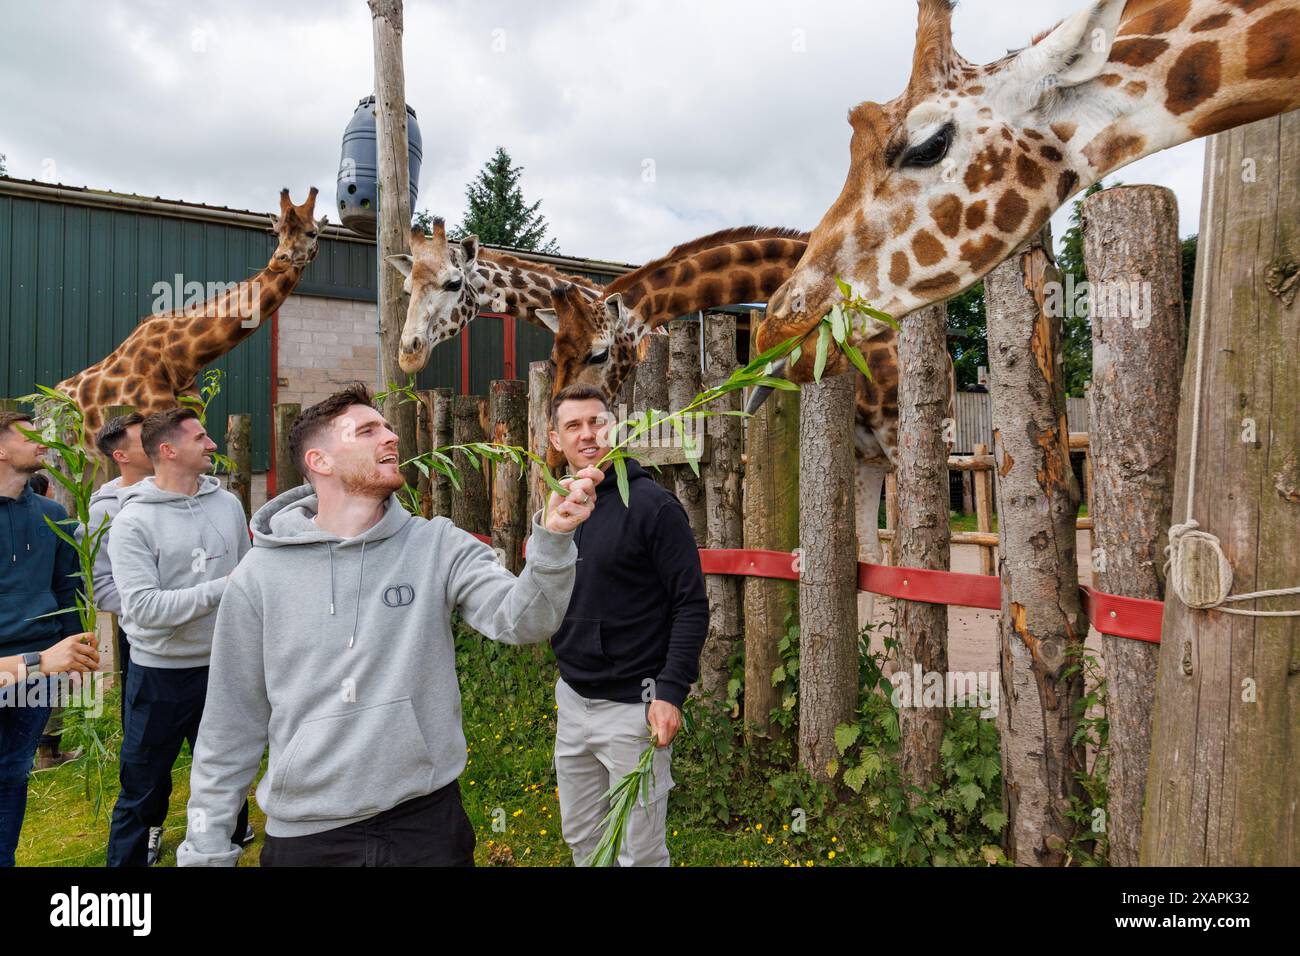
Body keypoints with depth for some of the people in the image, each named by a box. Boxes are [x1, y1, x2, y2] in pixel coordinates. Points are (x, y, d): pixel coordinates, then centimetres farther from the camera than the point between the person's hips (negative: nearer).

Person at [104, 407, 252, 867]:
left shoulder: (228, 503, 1)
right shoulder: (133, 520, -14)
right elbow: (144, 607, -22)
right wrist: (222, 588, -25)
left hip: (222, 667, 5)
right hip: (160, 673, -4)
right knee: (143, 792, 10)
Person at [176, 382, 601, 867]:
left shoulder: (438, 546, -5)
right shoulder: (259, 576, -3)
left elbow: (521, 621, -18)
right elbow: (231, 725, 3)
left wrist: (553, 537, -35)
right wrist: (206, 849, 5)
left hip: (427, 820, 0)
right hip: (306, 832, 0)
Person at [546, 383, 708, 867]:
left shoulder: (652, 504, -13)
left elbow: (691, 605, -14)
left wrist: (671, 691, -20)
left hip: (633, 706, -6)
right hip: (572, 699, 7)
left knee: (639, 852, 5)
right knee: (580, 837, 20)